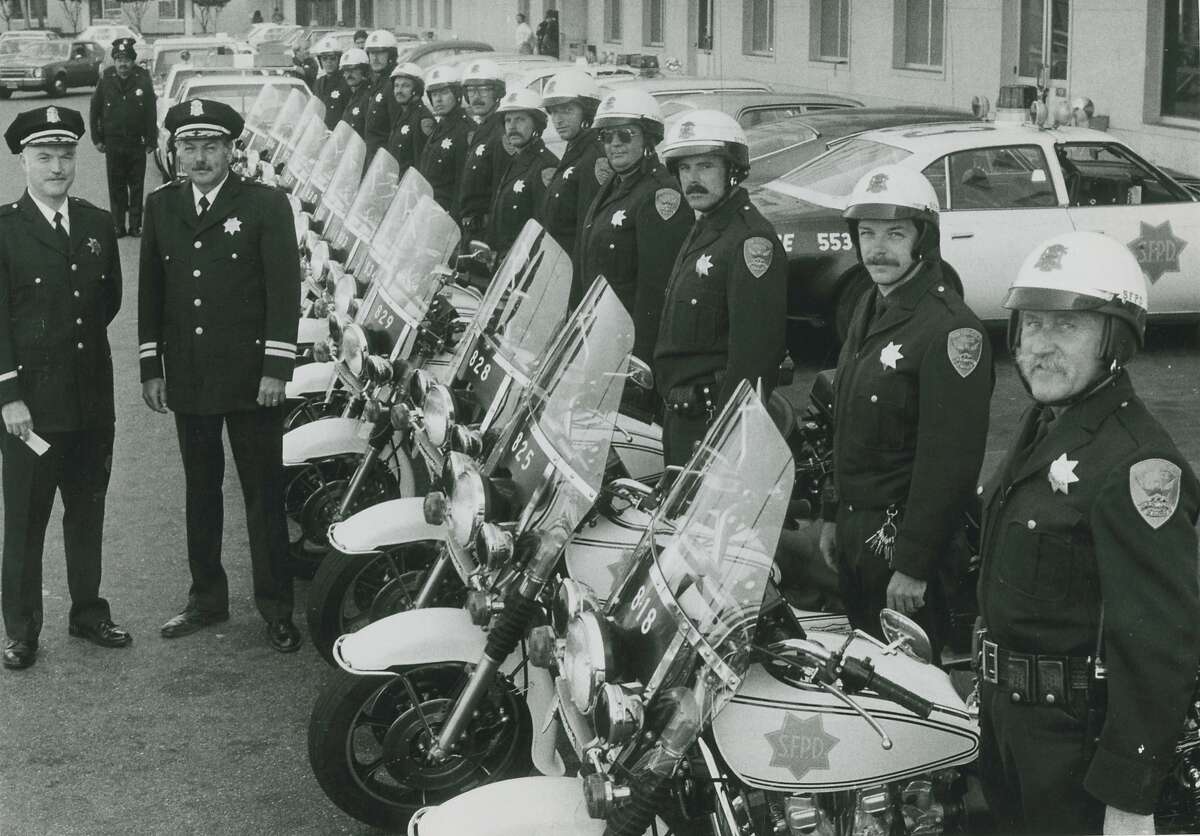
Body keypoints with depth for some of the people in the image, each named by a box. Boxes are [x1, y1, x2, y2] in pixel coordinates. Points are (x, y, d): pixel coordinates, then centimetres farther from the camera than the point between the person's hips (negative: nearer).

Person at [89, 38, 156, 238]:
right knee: (116, 186, 5)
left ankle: (135, 225, 13)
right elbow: (94, 111, 5)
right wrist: (97, 139, 4)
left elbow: (151, 114, 0)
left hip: (137, 143, -1)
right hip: (113, 143, 1)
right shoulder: (106, 80, -3)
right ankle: (118, 225, 11)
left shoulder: (143, 80, -5)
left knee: (136, 186, 6)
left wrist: (151, 141, -1)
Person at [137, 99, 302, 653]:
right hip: (187, 378, 4)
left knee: (264, 493, 3)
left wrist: (276, 368, -12)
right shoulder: (160, 206, 8)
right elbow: (150, 291, 11)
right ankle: (207, 597, 25)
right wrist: (151, 367, 6)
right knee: (200, 490, 13)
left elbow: (284, 289, -7)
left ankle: (276, 607, 12)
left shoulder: (266, 205, -5)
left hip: (251, 376, -4)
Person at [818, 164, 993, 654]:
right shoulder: (870, 308, 11)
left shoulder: (949, 329, -19)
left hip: (902, 533, -9)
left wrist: (913, 564, -22)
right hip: (855, 524, 9)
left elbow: (949, 460, -22)